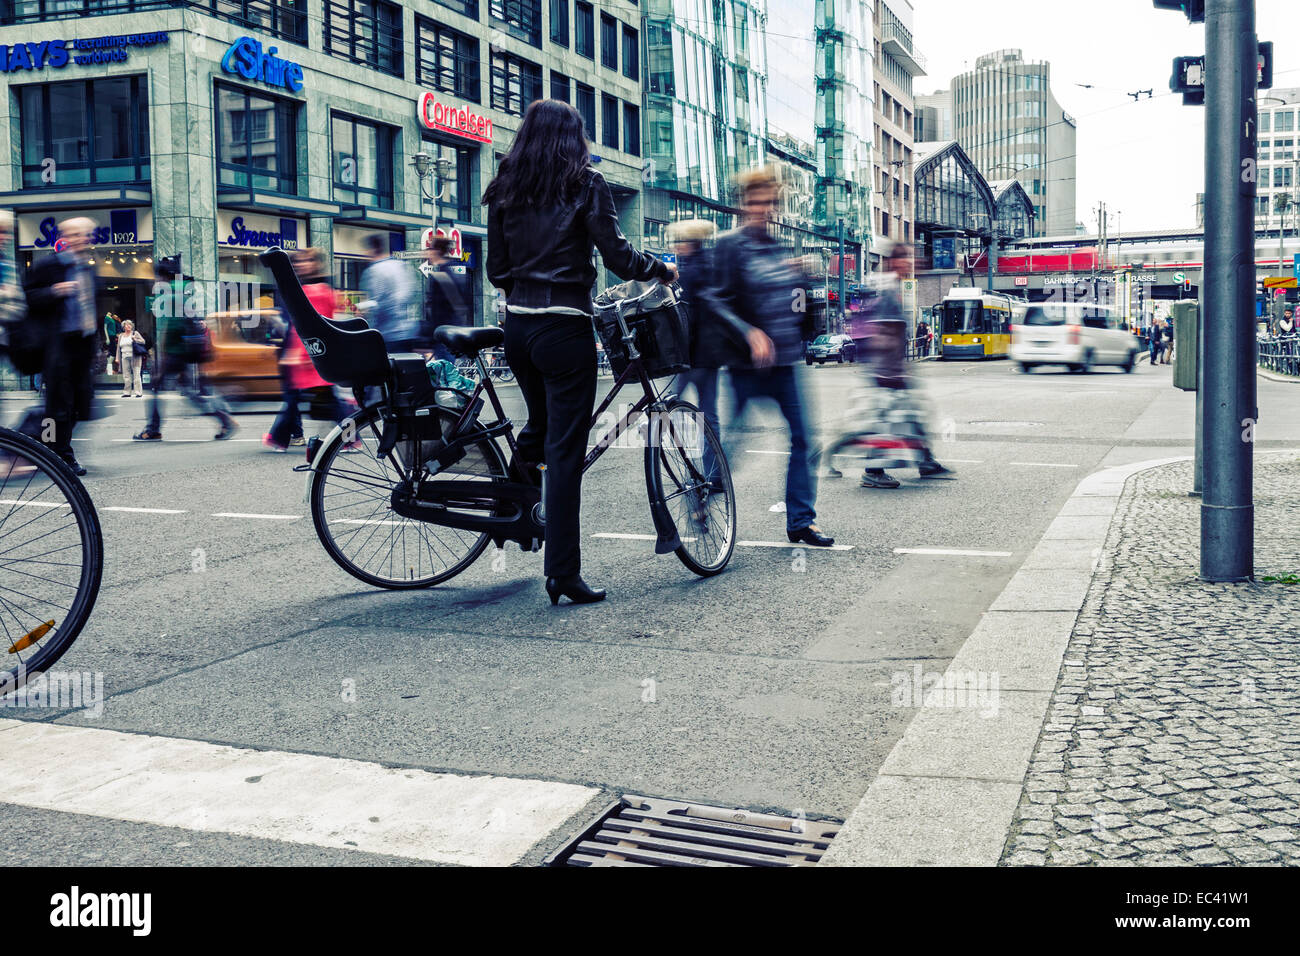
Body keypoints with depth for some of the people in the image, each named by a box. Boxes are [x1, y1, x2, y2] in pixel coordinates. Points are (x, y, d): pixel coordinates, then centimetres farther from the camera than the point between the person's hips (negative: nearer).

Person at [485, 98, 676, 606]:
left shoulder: (505, 189, 11)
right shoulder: (585, 185, -4)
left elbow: (497, 269, 13)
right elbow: (618, 256, -7)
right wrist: (664, 270, 9)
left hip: (517, 325, 5)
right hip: (564, 327, -5)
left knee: (541, 425, 28)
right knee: (565, 449, -4)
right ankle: (563, 573, -2)